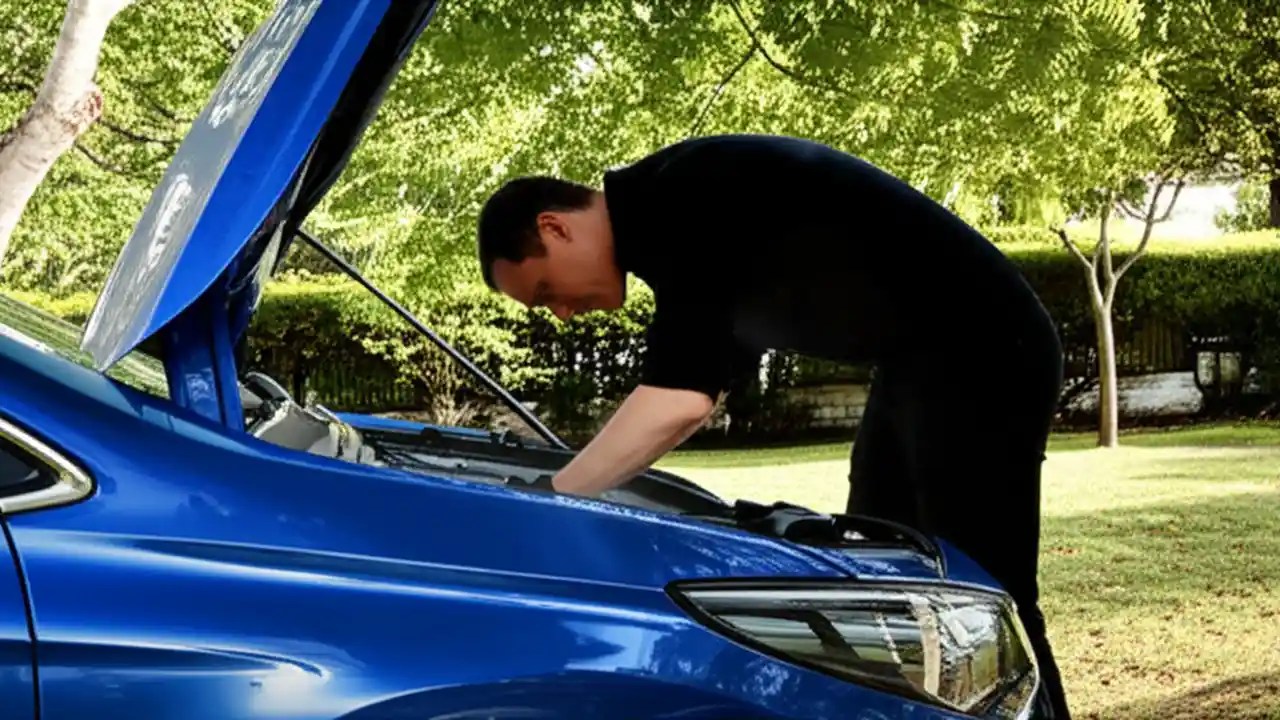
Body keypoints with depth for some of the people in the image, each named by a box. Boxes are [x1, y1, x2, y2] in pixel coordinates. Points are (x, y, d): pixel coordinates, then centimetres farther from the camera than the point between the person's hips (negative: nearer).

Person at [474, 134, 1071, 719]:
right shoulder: (674, 221, 12)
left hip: (981, 356, -10)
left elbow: (680, 398, -26)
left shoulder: (684, 201, -19)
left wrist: (549, 497, -18)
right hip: (918, 366, 10)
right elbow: (696, 389, 21)